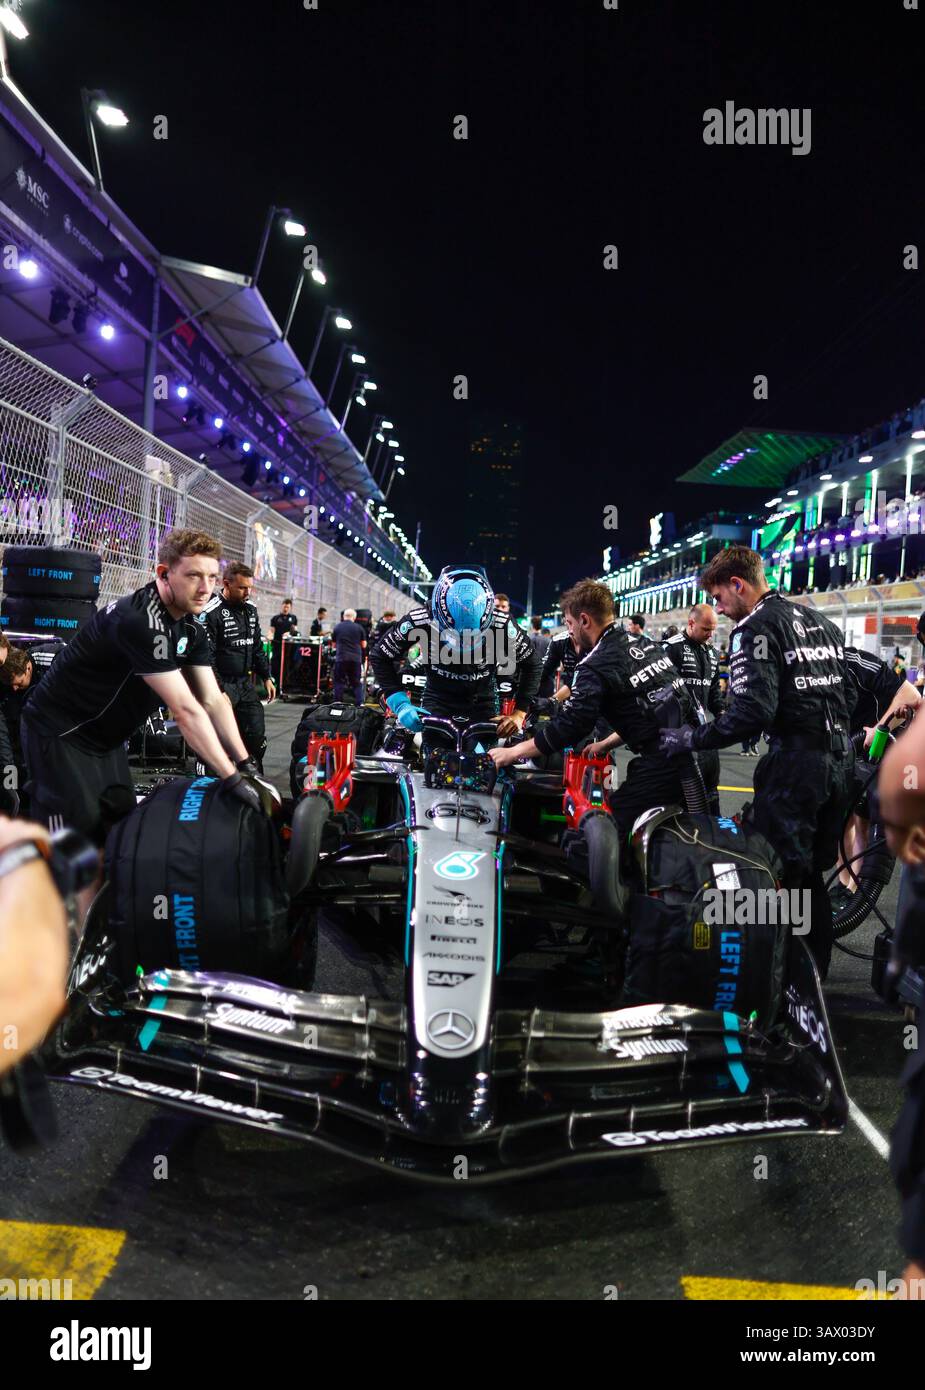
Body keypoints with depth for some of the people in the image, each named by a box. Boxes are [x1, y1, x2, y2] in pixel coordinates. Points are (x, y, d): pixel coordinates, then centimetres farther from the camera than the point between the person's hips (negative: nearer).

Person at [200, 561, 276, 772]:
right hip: (223, 685, -7)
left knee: (257, 737, 6)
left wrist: (266, 678, 16)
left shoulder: (251, 609, 11)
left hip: (246, 683, 7)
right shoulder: (211, 612, -13)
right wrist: (218, 691, -20)